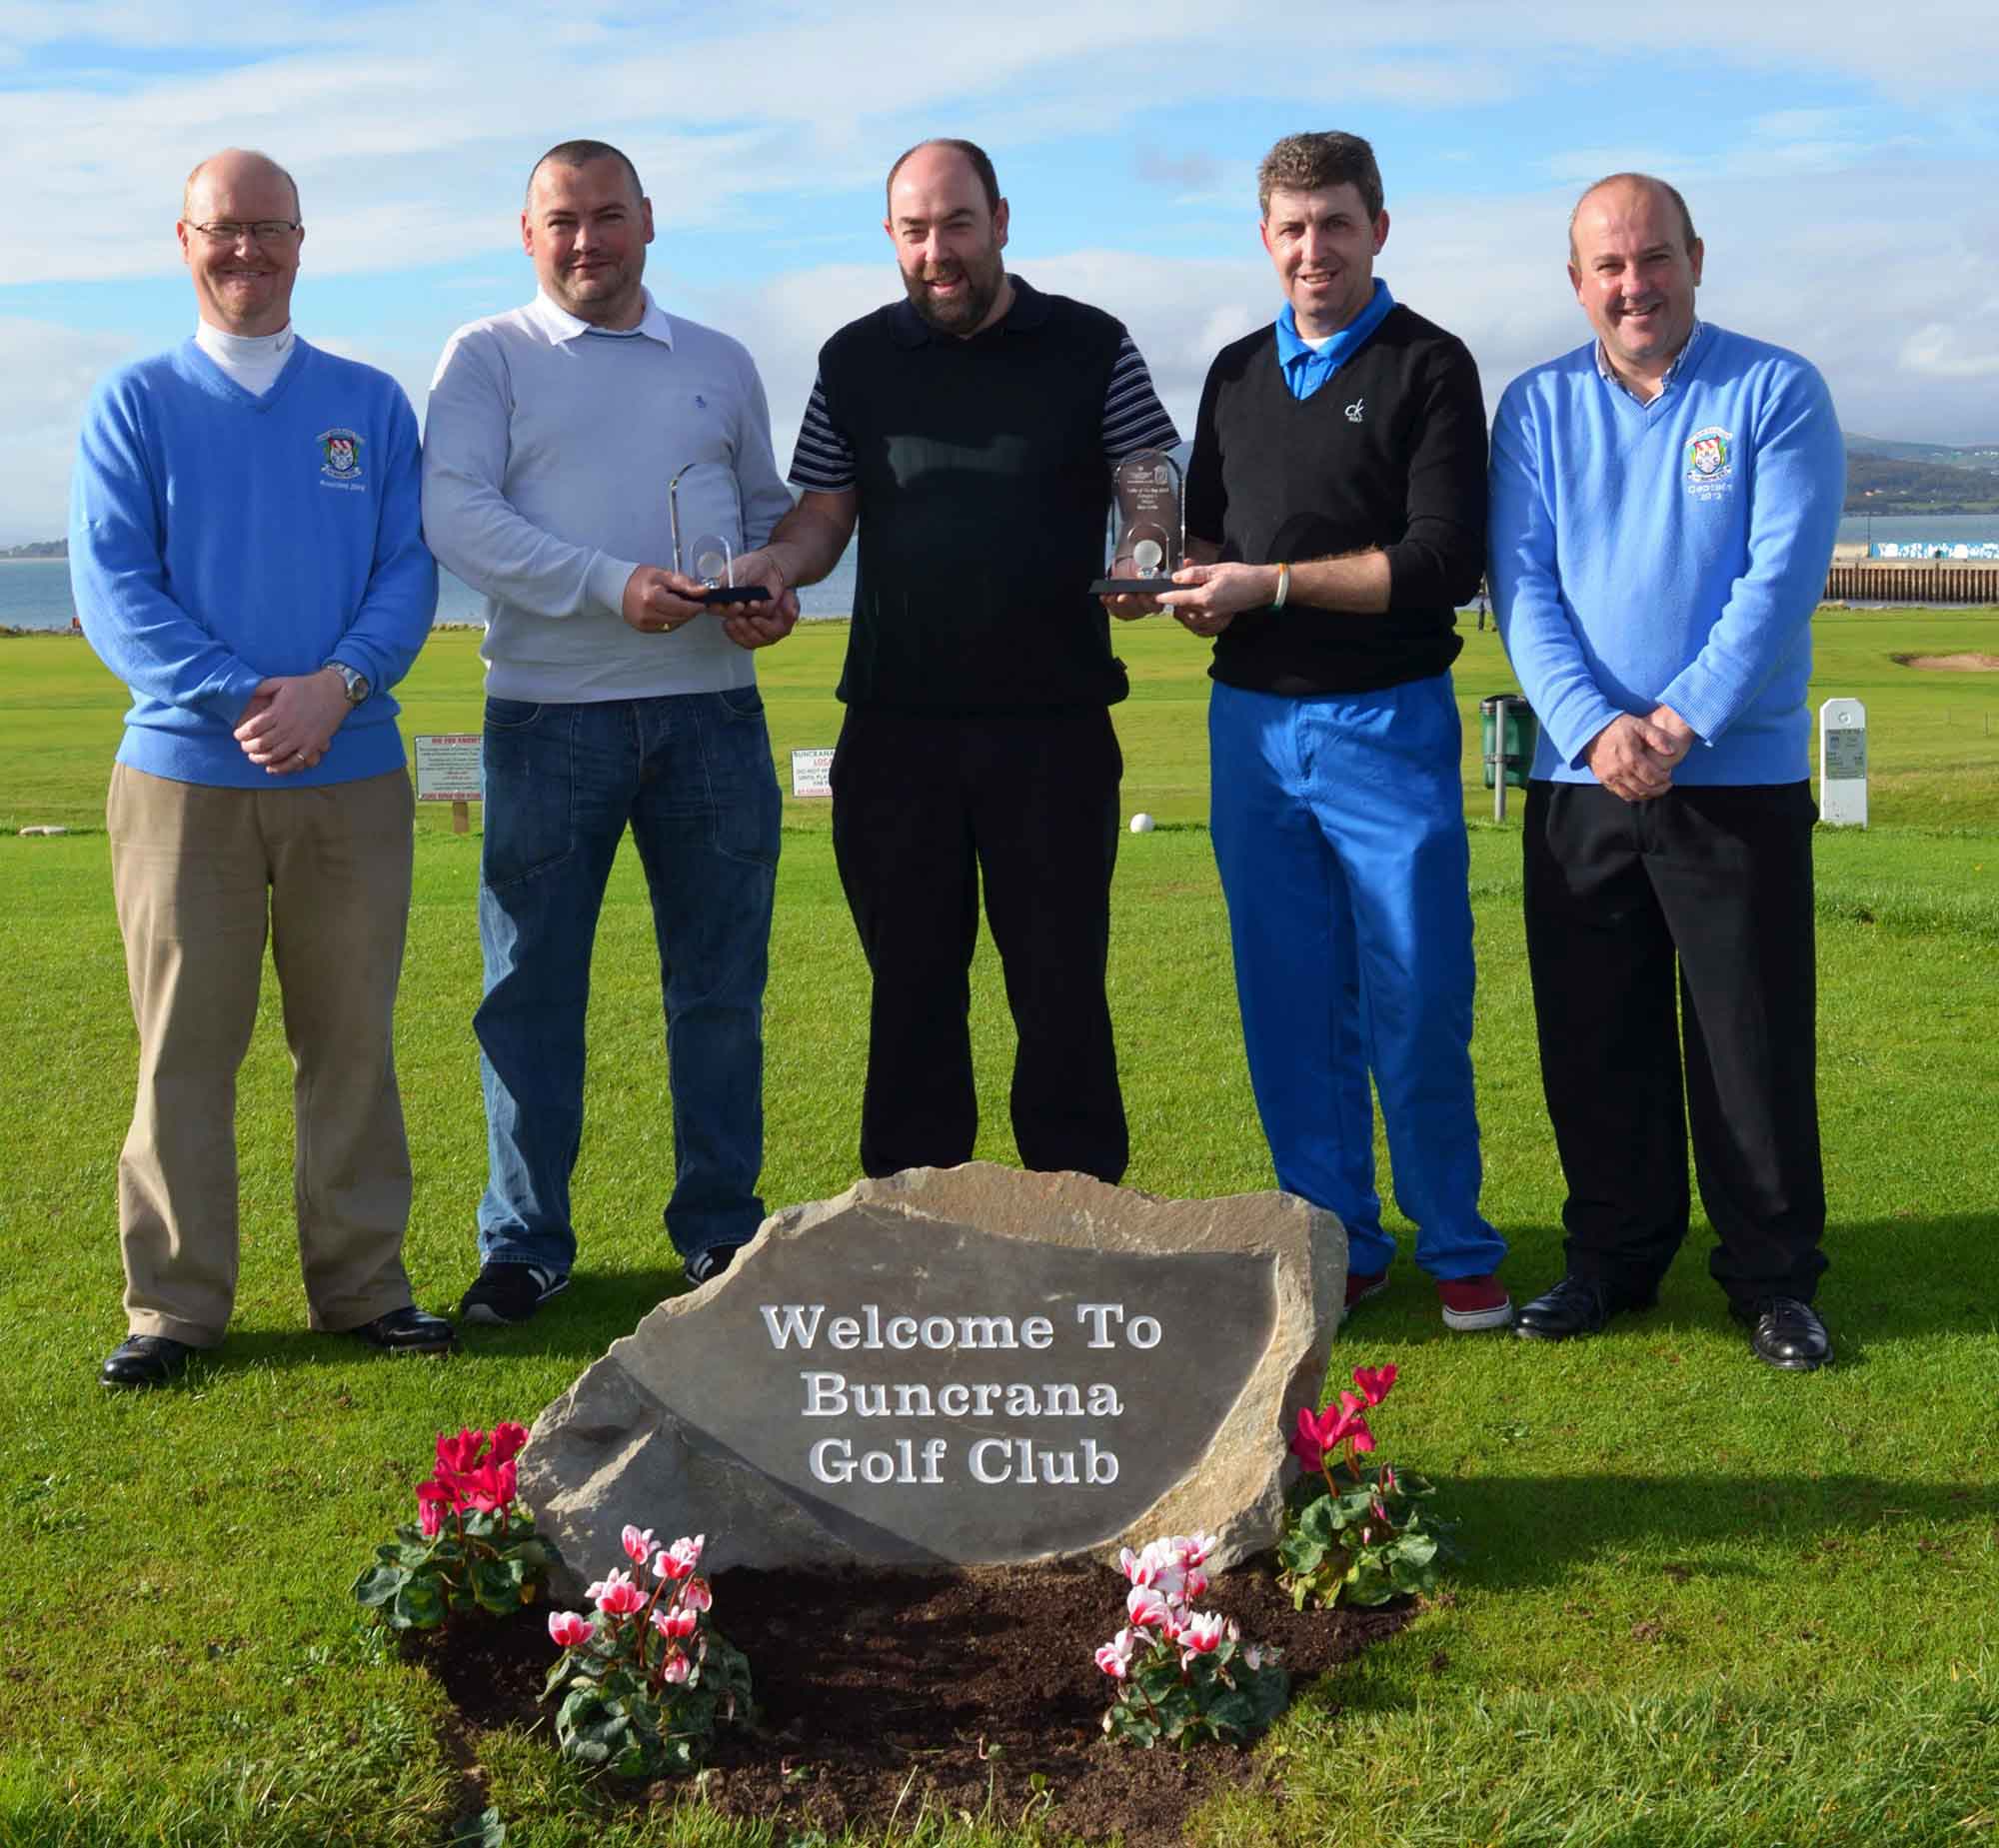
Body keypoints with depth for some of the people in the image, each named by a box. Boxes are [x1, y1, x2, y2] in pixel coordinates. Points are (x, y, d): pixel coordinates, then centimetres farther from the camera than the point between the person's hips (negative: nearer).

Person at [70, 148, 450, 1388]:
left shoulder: (370, 402, 11)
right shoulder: (137, 404, 6)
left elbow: (410, 571, 4)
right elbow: (111, 584, -3)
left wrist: (334, 687, -14)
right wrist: (238, 698, -16)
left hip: (351, 770, 2)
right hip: (183, 772, -1)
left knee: (351, 1039, 7)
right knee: (185, 1045, 1)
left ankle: (363, 1279, 17)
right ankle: (177, 1302, 10)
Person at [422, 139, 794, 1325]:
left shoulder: (720, 365, 15)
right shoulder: (489, 358, 5)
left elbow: (769, 505, 23)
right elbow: (457, 516, -8)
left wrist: (777, 589, 0)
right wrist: (613, 584, -19)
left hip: (710, 709, 3)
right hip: (550, 716, -2)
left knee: (722, 985, 7)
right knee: (530, 990, 2)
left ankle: (722, 1228, 19)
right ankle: (525, 1245, 14)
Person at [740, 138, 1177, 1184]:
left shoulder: (1089, 348, 4)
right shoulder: (855, 361, 10)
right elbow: (825, 516, 10)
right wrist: (774, 566, -11)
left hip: (1052, 717, -2)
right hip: (896, 723, 2)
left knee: (1061, 979, 3)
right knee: (911, 981, 8)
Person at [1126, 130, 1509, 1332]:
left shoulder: (1427, 366, -2)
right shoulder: (1237, 374, 15)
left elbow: (1447, 560, -11)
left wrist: (1272, 584, -14)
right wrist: (1184, 582, -1)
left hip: (1386, 724, -5)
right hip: (1252, 724, 5)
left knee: (1418, 1005, -2)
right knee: (1291, 1006, 7)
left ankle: (1458, 1250, 12)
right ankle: (1337, 1241, 19)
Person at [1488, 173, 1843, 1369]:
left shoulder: (1777, 392, -1)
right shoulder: (1538, 408, 7)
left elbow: (1783, 577, -9)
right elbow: (1522, 586, -1)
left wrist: (1682, 722, -18)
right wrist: (1594, 729, -15)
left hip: (1739, 776, -3)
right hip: (1579, 779, 3)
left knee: (1753, 1042, 2)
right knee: (1595, 1042, 9)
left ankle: (1775, 1279, 15)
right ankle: (1615, 1256, 24)